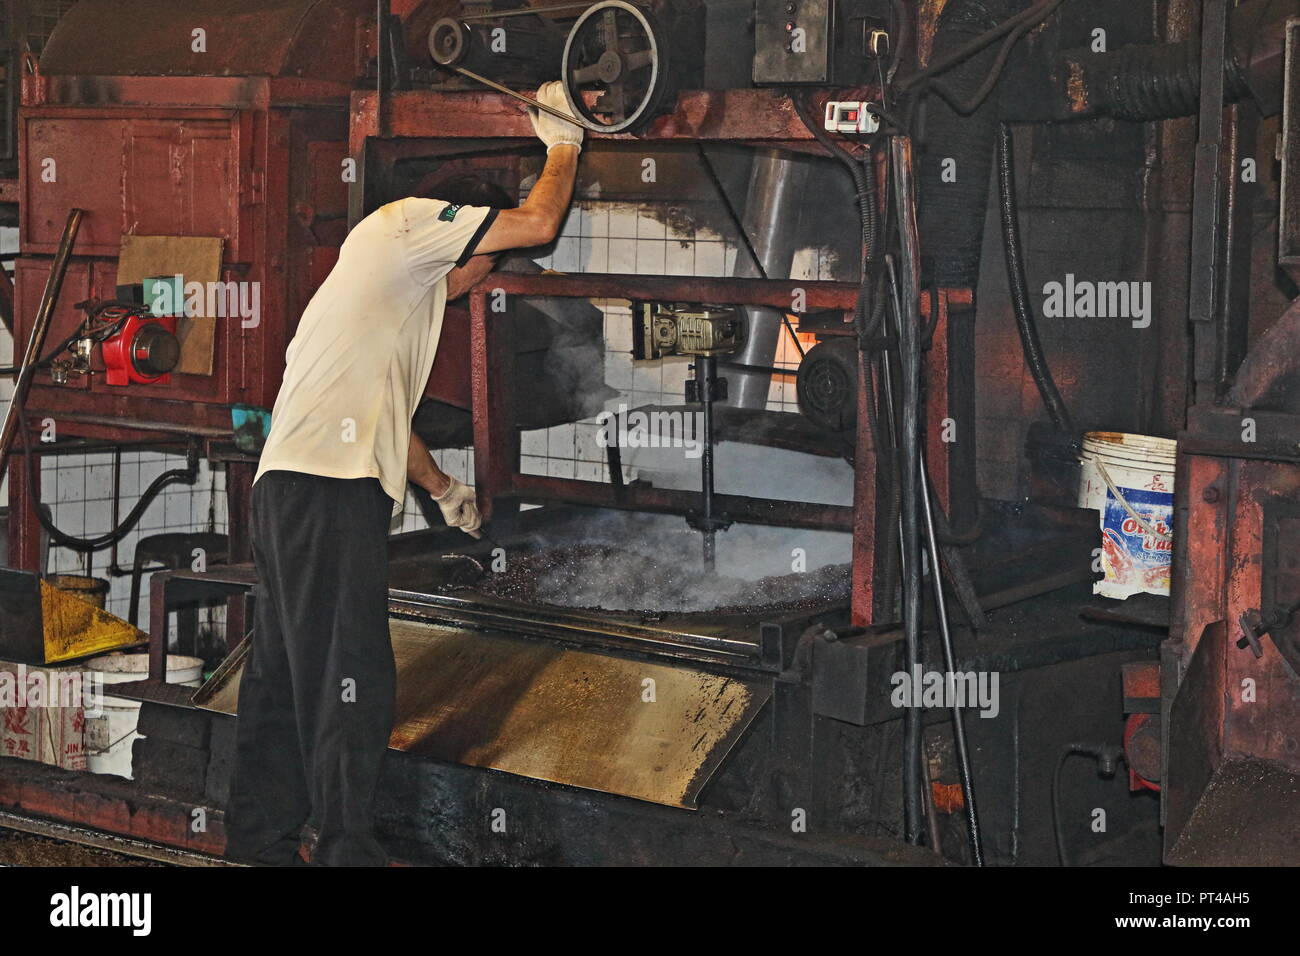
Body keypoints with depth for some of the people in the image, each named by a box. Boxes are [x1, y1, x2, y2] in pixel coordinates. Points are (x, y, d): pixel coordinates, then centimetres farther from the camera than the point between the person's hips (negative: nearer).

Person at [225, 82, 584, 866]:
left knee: (286, 677, 14)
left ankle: (262, 844, 20)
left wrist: (445, 490, 44)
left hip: (292, 488, 11)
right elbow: (538, 222, -6)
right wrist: (564, 139, 10)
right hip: (330, 486, -11)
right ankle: (349, 847, -6)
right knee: (349, 682, -9)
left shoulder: (408, 299, 29)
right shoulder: (405, 222, 0)